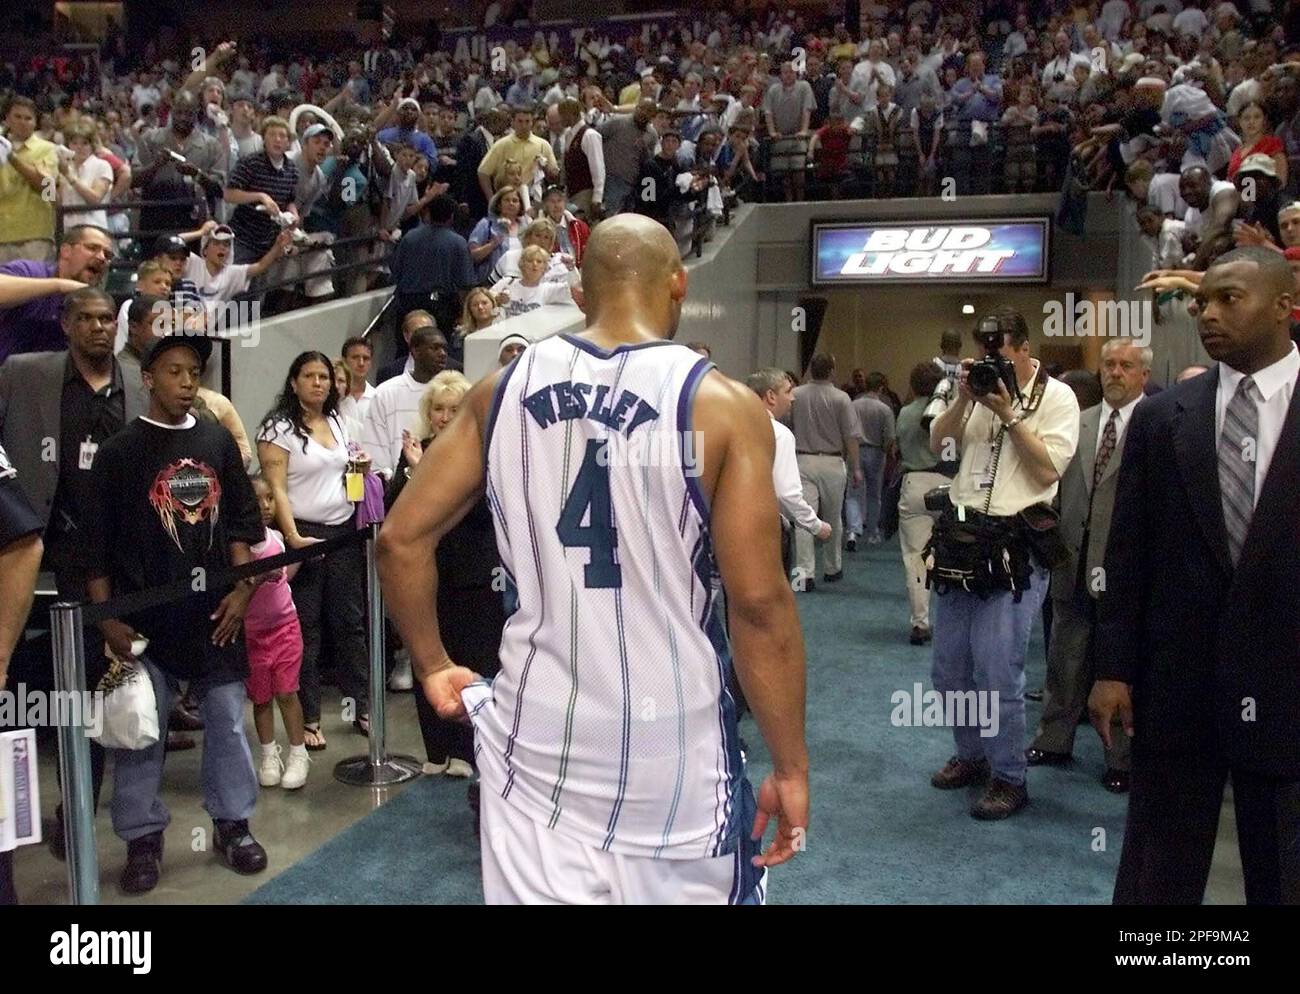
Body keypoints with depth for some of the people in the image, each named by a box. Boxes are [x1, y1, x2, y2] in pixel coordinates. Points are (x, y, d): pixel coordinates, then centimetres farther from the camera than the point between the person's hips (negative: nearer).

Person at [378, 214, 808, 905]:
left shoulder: (504, 389, 0)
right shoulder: (721, 405, -11)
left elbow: (401, 540, 2)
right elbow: (758, 603, -13)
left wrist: (432, 667, 15)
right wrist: (790, 768, -4)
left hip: (535, 733, 3)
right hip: (671, 749, -2)